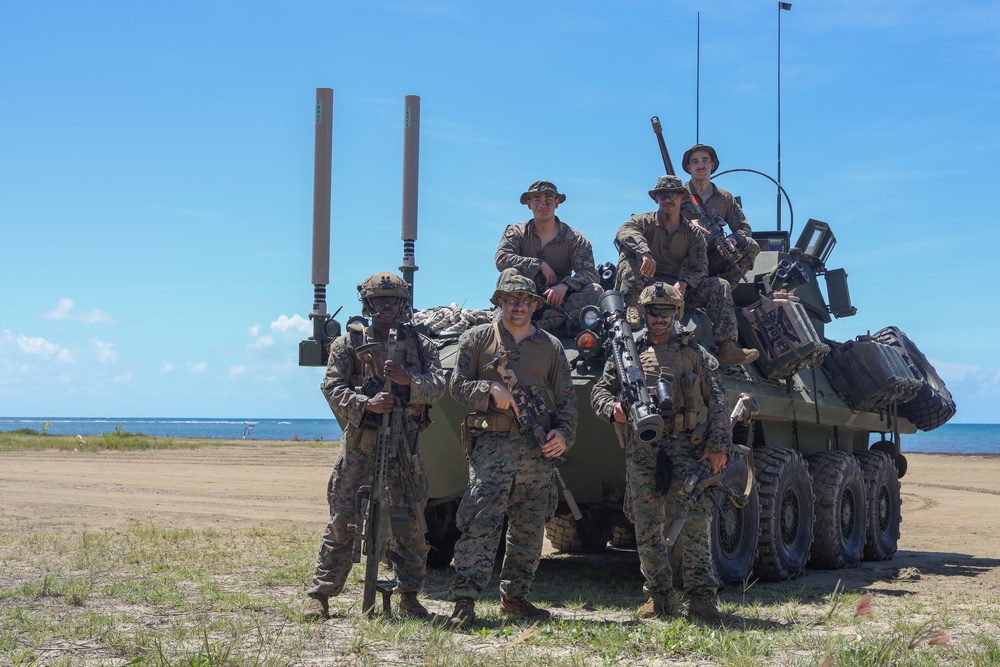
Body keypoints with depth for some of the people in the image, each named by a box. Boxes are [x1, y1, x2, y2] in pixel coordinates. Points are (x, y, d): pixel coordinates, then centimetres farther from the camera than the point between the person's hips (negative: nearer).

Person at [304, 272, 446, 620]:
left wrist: (409, 380, -20)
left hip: (404, 445, 1)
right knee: (342, 520, -4)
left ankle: (409, 597, 13)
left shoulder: (420, 344, 12)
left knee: (411, 521, 1)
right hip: (360, 440, -1)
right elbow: (332, 388, -1)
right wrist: (365, 404, -18)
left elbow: (437, 386, 0)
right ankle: (320, 597, 1)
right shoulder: (348, 343, 8)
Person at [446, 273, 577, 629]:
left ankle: (514, 596, 19)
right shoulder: (477, 339, 9)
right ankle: (465, 602, -18)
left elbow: (566, 397, 15)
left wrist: (564, 432, -2)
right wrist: (491, 390, -12)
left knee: (530, 529, 7)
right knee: (480, 523, -14)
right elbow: (458, 385, 6)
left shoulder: (551, 346, 16)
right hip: (492, 444, -3)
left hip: (538, 449, 4)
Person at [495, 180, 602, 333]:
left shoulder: (574, 238, 3)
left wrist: (564, 285, -29)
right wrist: (540, 265, -18)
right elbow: (501, 259, -14)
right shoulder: (516, 233, 5)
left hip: (557, 302, 1)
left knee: (595, 290, -25)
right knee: (509, 273, -27)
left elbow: (590, 273, -10)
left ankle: (545, 324, -40)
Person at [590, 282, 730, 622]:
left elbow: (718, 403, 8)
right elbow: (600, 390, 15)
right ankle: (658, 595, 12)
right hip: (641, 449, 2)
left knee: (694, 517, -13)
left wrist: (718, 446, -4)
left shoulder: (695, 352, 12)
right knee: (647, 525, 3)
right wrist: (612, 409, -9)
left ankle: (701, 596, -11)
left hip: (686, 445, -2)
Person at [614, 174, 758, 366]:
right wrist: (644, 252, -42)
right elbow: (624, 231, -23)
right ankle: (631, 307, -40)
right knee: (628, 248, -25)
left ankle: (726, 346, -27)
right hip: (645, 284, -3)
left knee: (720, 287, -14)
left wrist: (683, 283, -23)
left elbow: (699, 267, -1)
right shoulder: (646, 222, 1)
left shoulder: (693, 233, 11)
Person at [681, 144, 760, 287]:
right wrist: (688, 225, -26)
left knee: (751, 246, -19)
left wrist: (732, 240, -16)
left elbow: (745, 229, 8)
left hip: (713, 261, 3)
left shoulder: (725, 198, 12)